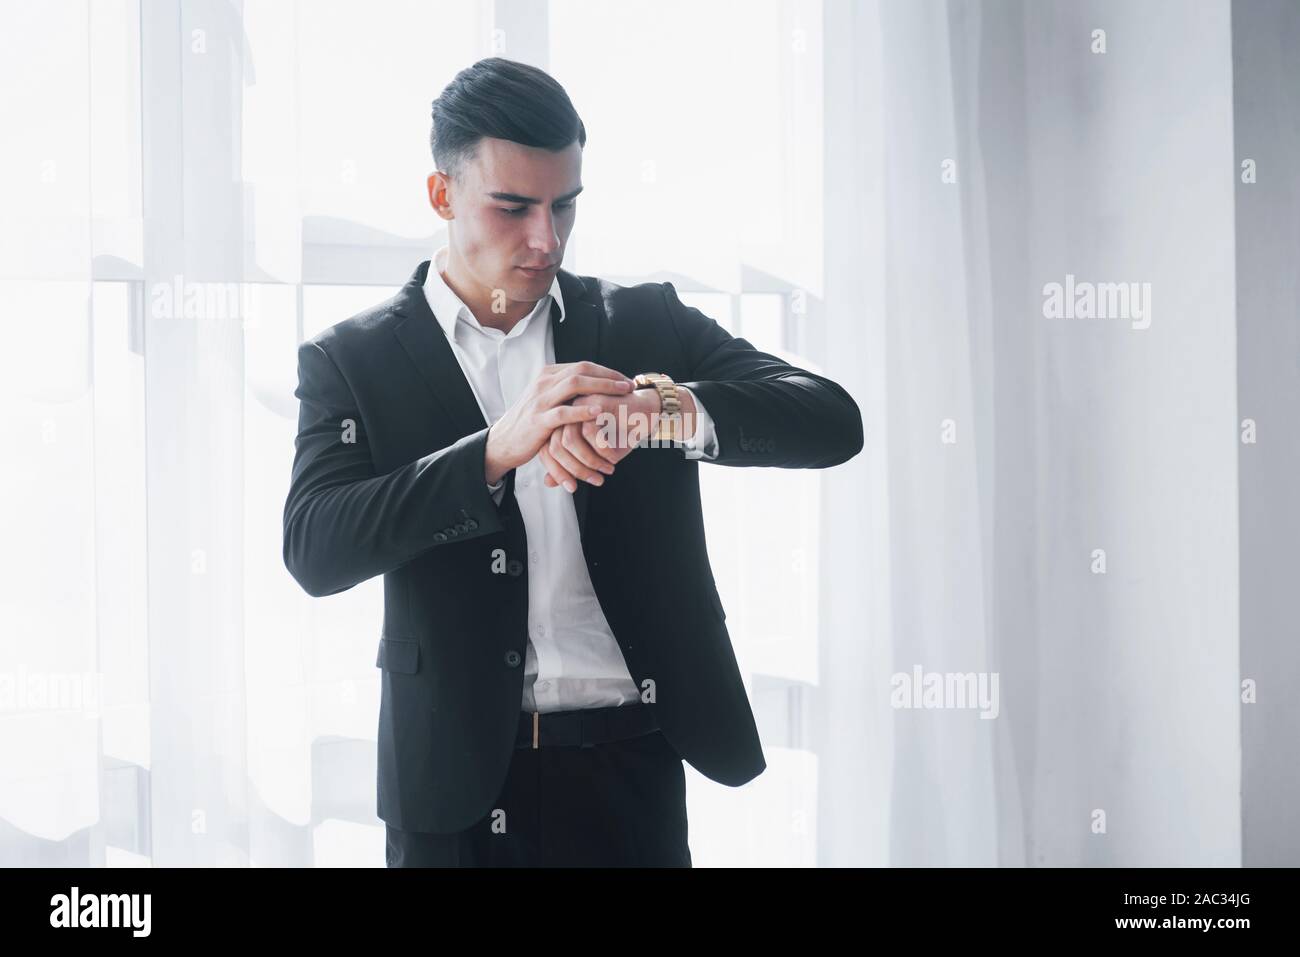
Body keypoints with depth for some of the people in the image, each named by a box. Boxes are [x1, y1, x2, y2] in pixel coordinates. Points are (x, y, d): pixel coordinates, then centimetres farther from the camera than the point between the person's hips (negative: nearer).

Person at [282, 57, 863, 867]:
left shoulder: (648, 325, 4)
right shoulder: (351, 361, 1)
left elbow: (833, 421, -6)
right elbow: (314, 550, -13)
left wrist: (669, 411, -24)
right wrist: (496, 450, -26)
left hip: (629, 771, 1)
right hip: (457, 781, -1)